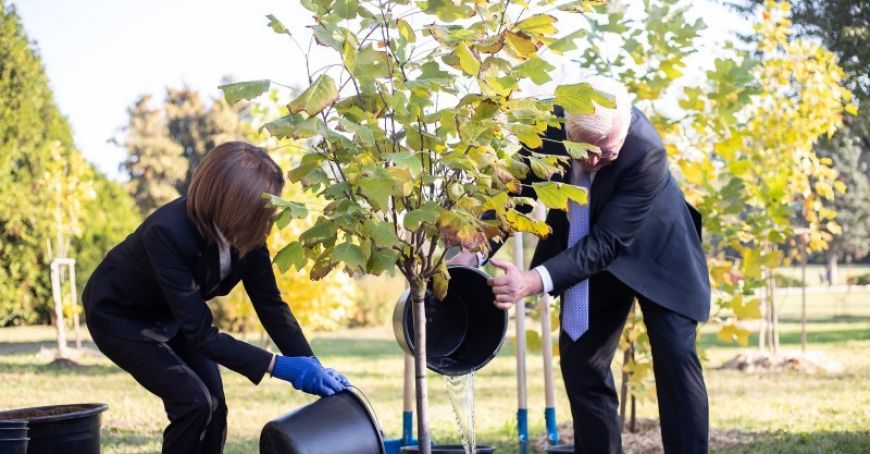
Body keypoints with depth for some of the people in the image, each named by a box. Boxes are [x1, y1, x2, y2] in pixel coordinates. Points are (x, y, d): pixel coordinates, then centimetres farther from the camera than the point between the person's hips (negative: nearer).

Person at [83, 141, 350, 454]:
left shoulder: (244, 232, -21)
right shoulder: (168, 233, -39)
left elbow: (271, 303, -11)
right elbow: (200, 332, -37)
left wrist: (313, 366, -20)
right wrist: (276, 366, -40)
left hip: (171, 317, 6)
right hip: (119, 314, -6)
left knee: (213, 405, -2)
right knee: (193, 401, -19)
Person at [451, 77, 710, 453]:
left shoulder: (647, 153, -36)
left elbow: (607, 241, -37)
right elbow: (516, 187, -9)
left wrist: (537, 280, -48)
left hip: (655, 248, -4)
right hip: (585, 248, 4)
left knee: (675, 355, -12)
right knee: (580, 361, 3)